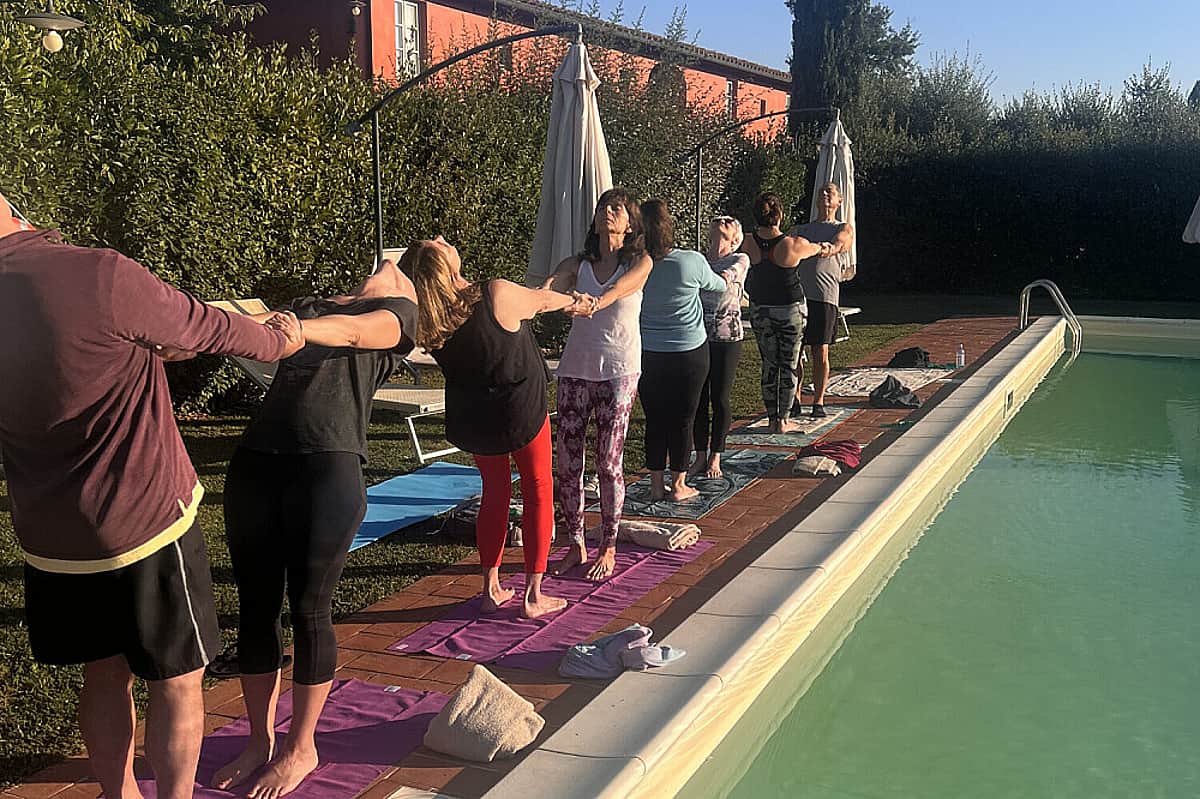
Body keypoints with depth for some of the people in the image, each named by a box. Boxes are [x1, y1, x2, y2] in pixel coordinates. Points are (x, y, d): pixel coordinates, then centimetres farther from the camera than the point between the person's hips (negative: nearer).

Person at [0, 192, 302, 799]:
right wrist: (280, 341, 10)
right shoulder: (101, 277, -24)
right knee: (176, 679, 11)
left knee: (104, 673, 22)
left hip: (49, 536, 6)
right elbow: (209, 329, -8)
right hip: (144, 521, -6)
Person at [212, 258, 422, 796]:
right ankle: (260, 741, 25)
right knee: (254, 608, 9)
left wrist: (294, 329, -30)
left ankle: (301, 748, 19)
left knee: (308, 609, 1)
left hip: (328, 467, -5)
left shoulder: (400, 312, 10)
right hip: (255, 463, 5)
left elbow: (352, 332, -11)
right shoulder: (306, 306, 25)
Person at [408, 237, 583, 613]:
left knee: (494, 491, 22)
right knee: (538, 489, 13)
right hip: (521, 412, -4)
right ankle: (533, 596, 12)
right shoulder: (497, 295, -27)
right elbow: (542, 300, -4)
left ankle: (492, 589, 24)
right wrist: (572, 300, 19)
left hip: (472, 421, 4)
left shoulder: (428, 321, -11)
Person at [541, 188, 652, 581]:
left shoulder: (640, 262, 0)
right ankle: (576, 545, 18)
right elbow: (550, 284, -11)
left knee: (609, 464, 0)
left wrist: (595, 302, -44)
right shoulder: (579, 263, 8)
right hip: (576, 368, 3)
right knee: (568, 462, 4)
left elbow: (619, 288, -22)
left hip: (618, 371, -3)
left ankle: (608, 548, 15)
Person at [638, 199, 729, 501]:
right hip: (690, 353, -2)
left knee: (654, 420, 12)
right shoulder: (692, 262, -18)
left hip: (648, 355, 2)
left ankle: (657, 484, 20)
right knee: (683, 421, 9)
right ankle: (679, 485, 18)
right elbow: (718, 287, 2)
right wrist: (726, 279, 26)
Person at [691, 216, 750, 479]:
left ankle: (715, 459, 13)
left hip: (727, 338, -2)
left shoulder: (740, 260, 2)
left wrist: (727, 276, -39)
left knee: (720, 399, 1)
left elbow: (731, 271, -22)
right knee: (698, 398, 5)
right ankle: (700, 456, 15)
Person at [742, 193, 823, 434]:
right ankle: (783, 420, 12)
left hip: (760, 311, 3)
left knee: (769, 365, 13)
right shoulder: (793, 245, -16)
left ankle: (772, 419, 15)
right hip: (790, 310, -3)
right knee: (789, 365, 9)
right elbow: (818, 249, 5)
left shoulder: (748, 244, -11)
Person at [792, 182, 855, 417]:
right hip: (796, 293, 2)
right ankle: (794, 398, 13)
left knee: (820, 352, -2)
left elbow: (838, 244, -10)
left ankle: (818, 401, 8)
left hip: (824, 296, -2)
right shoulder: (801, 229, 25)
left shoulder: (845, 229, 13)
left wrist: (828, 248, -34)